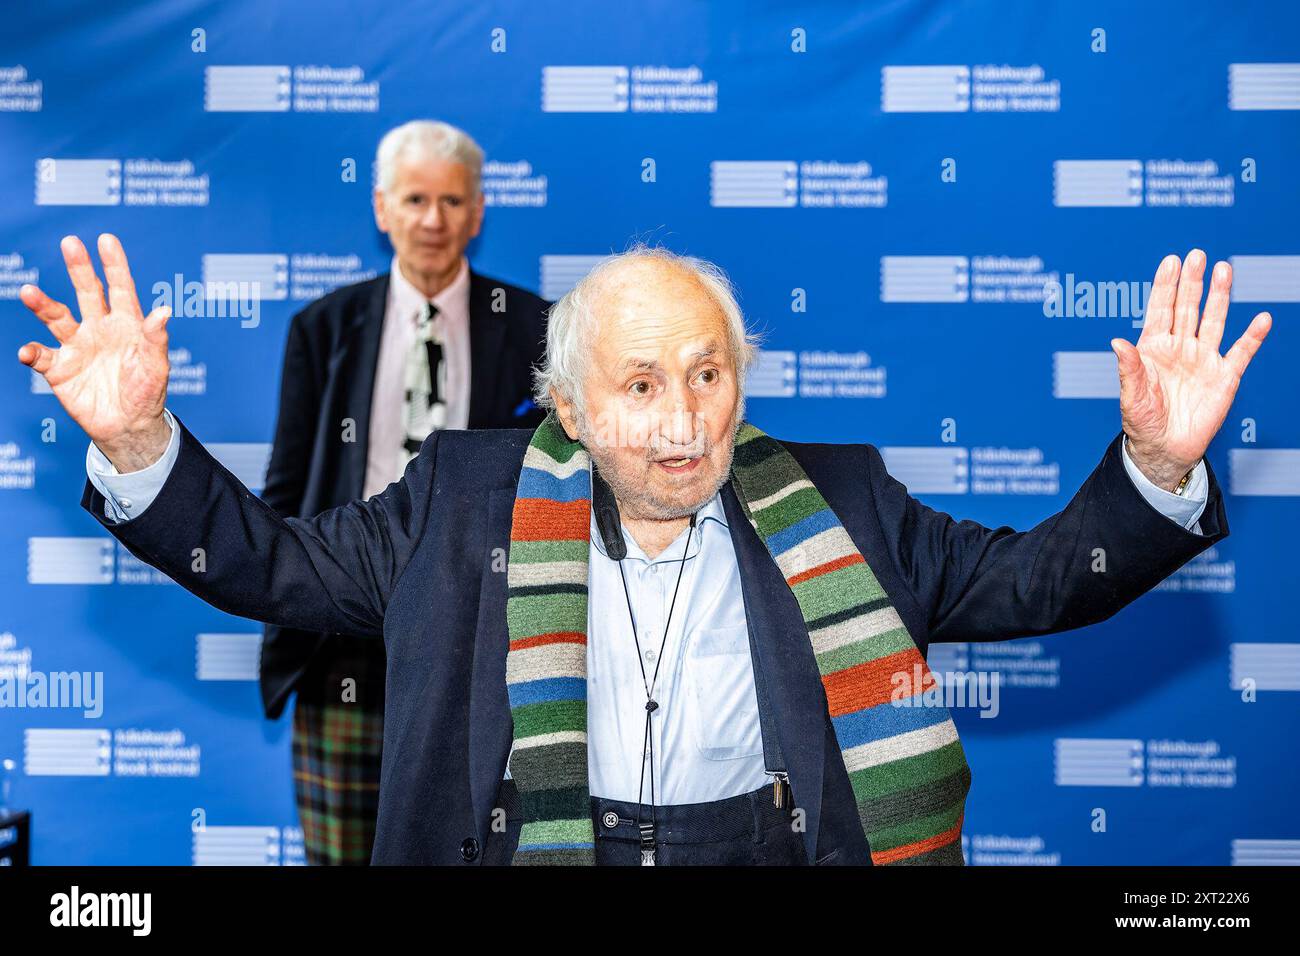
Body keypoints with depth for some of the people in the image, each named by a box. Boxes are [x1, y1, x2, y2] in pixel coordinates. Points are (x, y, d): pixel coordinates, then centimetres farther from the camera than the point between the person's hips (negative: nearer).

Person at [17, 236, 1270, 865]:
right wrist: (136, 442, -2)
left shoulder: (833, 502, 10)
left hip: (769, 844, 1)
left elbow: (1037, 579, 11)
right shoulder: (465, 499, 8)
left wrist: (1156, 466, -4)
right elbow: (266, 563, 12)